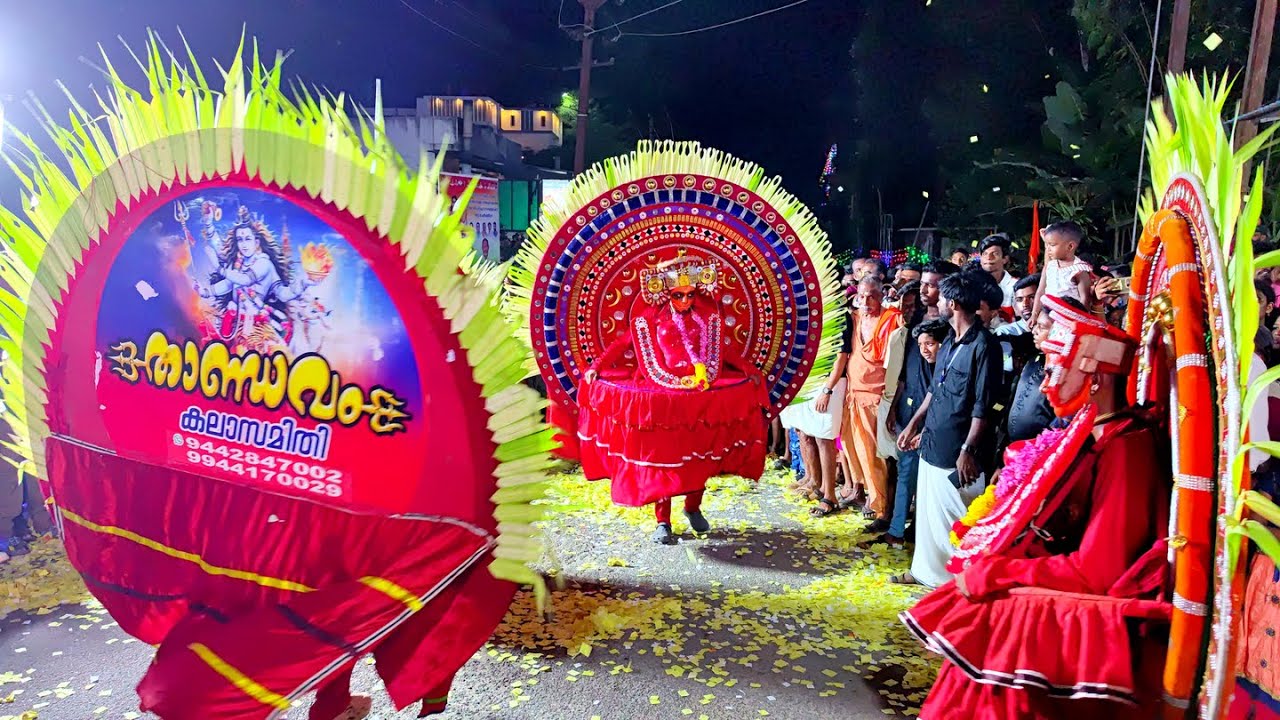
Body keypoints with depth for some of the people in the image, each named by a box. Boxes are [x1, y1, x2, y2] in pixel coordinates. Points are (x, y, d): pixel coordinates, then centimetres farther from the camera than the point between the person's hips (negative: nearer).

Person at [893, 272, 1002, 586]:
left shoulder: (983, 345, -15)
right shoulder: (950, 342, 12)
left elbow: (983, 406, -18)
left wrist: (968, 450, -20)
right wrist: (914, 424, 20)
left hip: (957, 452, -9)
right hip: (932, 443, 9)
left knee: (957, 518, 0)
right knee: (928, 512, 19)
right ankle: (927, 570, 33)